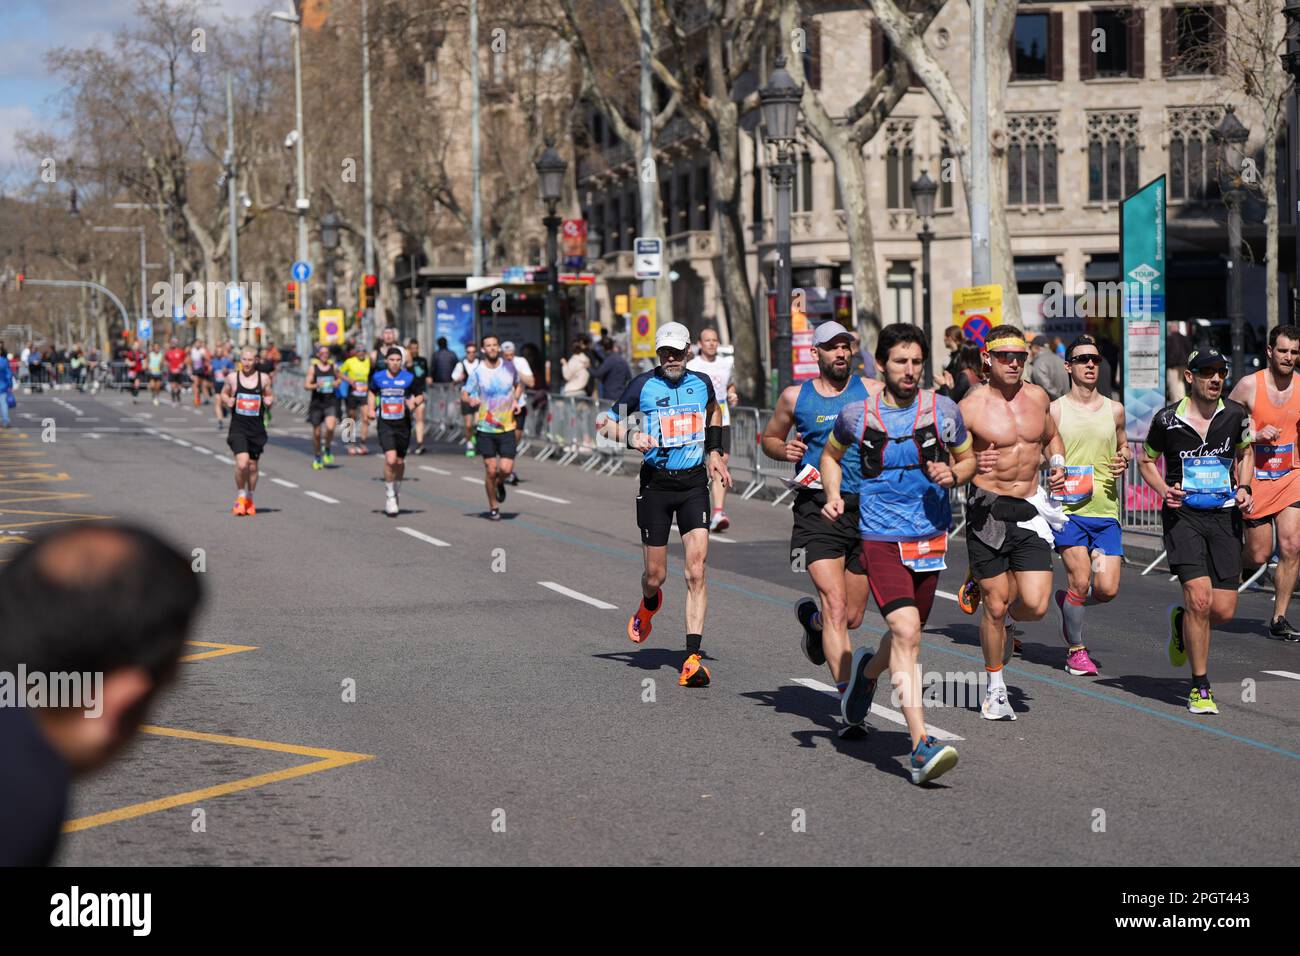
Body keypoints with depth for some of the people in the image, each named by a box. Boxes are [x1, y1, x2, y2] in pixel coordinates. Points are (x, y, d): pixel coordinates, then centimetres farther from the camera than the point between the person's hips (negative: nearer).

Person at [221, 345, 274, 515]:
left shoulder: (264, 378, 1)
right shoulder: (232, 378, 0)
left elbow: (268, 396, 14)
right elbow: (224, 394, 15)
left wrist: (269, 401, -9)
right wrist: (227, 401, -7)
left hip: (257, 429, 2)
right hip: (238, 428, -2)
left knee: (253, 466, 10)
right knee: (242, 463, -18)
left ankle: (249, 500, 29)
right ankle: (240, 497, 4)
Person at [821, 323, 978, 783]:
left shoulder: (944, 410, 1)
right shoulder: (856, 414, -1)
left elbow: (969, 459, 15)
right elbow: (831, 455, 18)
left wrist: (952, 474, -8)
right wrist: (833, 497, 2)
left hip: (930, 537, 3)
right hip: (880, 538, -3)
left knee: (907, 634, 16)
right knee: (907, 633, -20)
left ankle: (868, 672, 53)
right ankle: (921, 746, -24)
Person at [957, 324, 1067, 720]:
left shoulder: (1037, 396, 7)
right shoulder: (971, 407, -9)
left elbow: (1051, 437, 26)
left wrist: (1058, 465, 7)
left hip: (1030, 510, 4)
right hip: (988, 510, -4)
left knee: (1036, 605, -6)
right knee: (996, 605, 0)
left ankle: (983, 587, 29)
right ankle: (995, 689, 19)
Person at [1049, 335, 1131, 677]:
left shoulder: (1114, 410, 10)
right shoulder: (1055, 411, 1)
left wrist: (1124, 460, 2)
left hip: (1106, 510, 3)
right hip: (1068, 508, -3)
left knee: (1107, 590, -5)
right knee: (1081, 581, -13)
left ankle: (1066, 601, 28)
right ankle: (1076, 650, 7)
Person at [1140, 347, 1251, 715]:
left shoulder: (1236, 415, 2)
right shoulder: (1167, 419, -5)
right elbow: (1146, 459, 12)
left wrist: (1244, 488, 4)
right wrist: (1164, 490, -6)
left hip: (1225, 515, 3)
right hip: (1183, 515, -3)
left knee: (1224, 610, -2)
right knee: (1200, 598, -17)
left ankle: (1182, 621, 35)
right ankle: (1200, 688, -3)